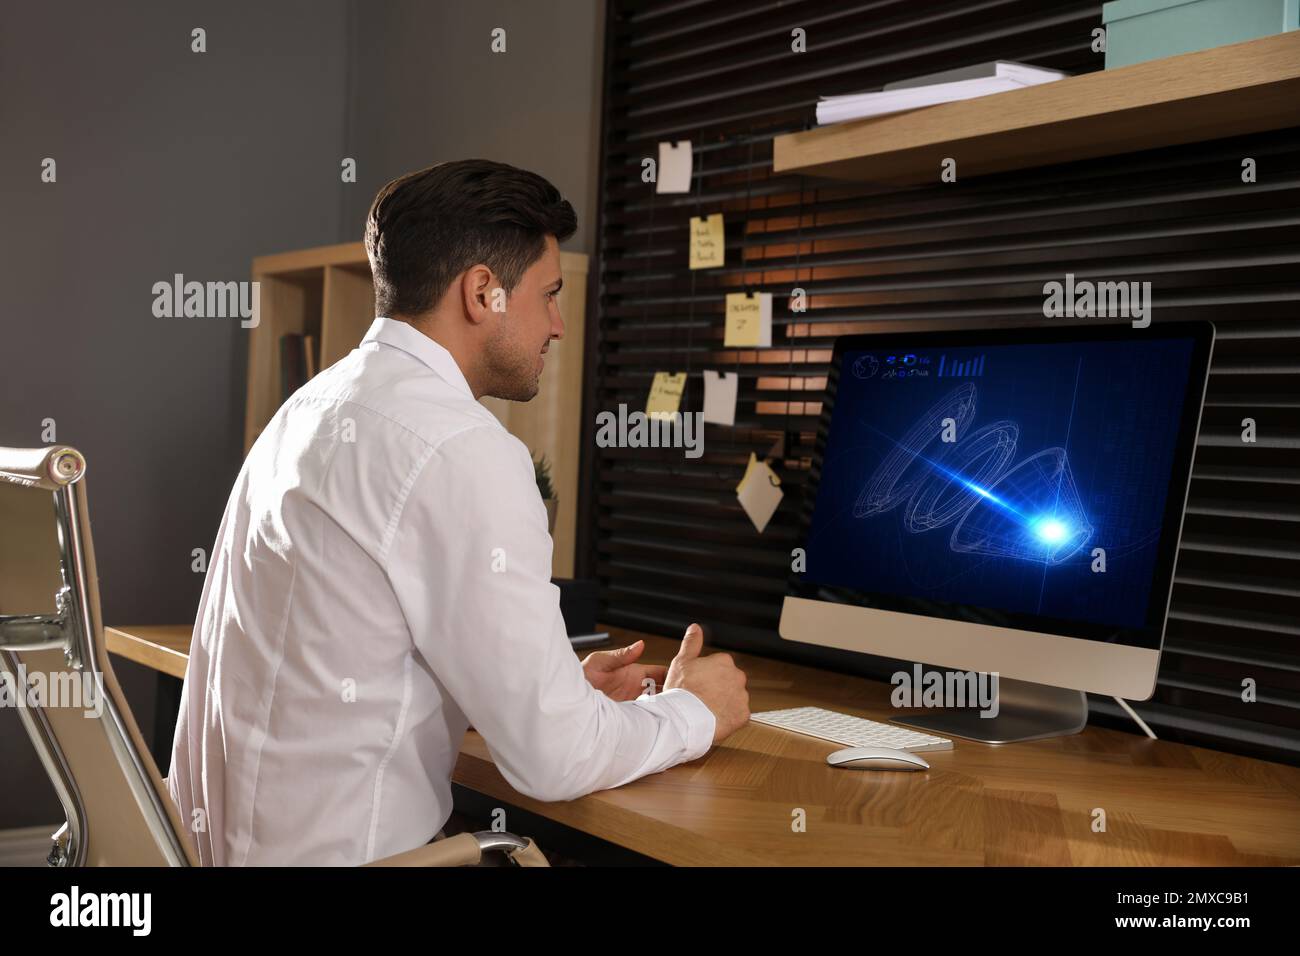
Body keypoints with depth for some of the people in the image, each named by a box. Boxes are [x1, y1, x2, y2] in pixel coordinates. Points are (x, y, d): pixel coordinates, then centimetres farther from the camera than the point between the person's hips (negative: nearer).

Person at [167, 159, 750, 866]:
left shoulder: (314, 406, 9)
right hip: (335, 849, -8)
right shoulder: (463, 451, -19)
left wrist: (563, 692, 12)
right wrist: (694, 711, 1)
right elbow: (552, 759, -18)